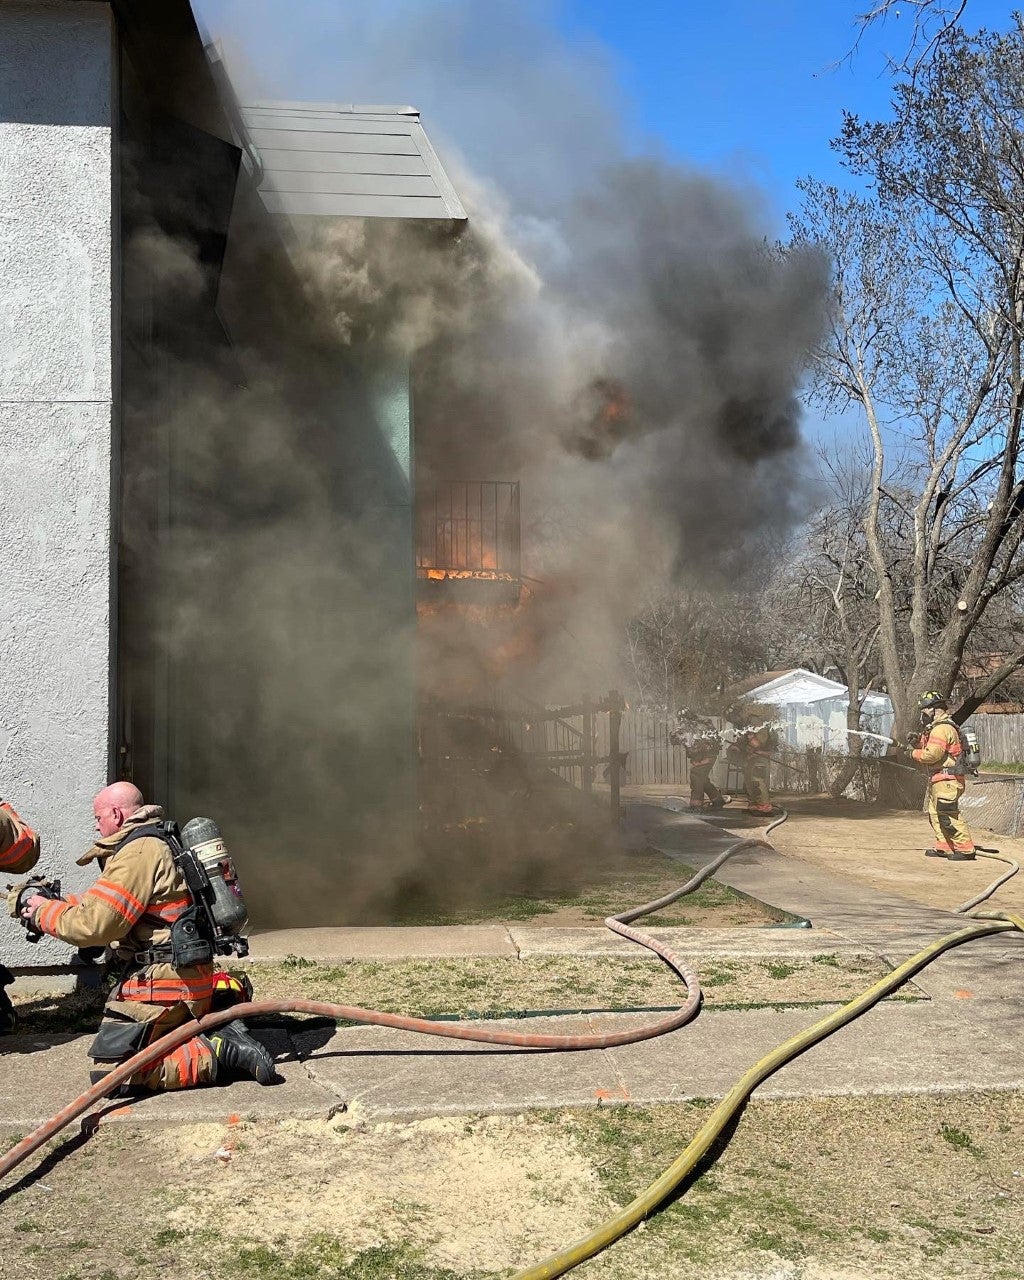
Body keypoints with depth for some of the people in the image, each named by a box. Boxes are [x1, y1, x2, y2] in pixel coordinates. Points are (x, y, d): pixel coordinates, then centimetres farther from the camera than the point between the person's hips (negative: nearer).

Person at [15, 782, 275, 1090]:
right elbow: (108, 906, 23)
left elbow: (94, 925, -18)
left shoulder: (139, 852, -16)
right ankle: (223, 1037, 8)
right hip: (189, 974, 10)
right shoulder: (159, 843, 16)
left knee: (112, 1075, -7)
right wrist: (60, 902, 16)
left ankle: (218, 1053, -10)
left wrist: (45, 912, -2)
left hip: (161, 980, -10)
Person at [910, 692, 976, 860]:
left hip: (947, 781, -11)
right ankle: (943, 847, 18)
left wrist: (915, 753, -9)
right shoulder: (936, 728, 18)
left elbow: (932, 754, -24)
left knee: (949, 816, -11)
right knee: (935, 815, 14)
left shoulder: (942, 729, -17)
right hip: (938, 780, 11)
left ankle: (966, 849, -8)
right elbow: (930, 748, 23)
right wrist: (919, 740, 7)